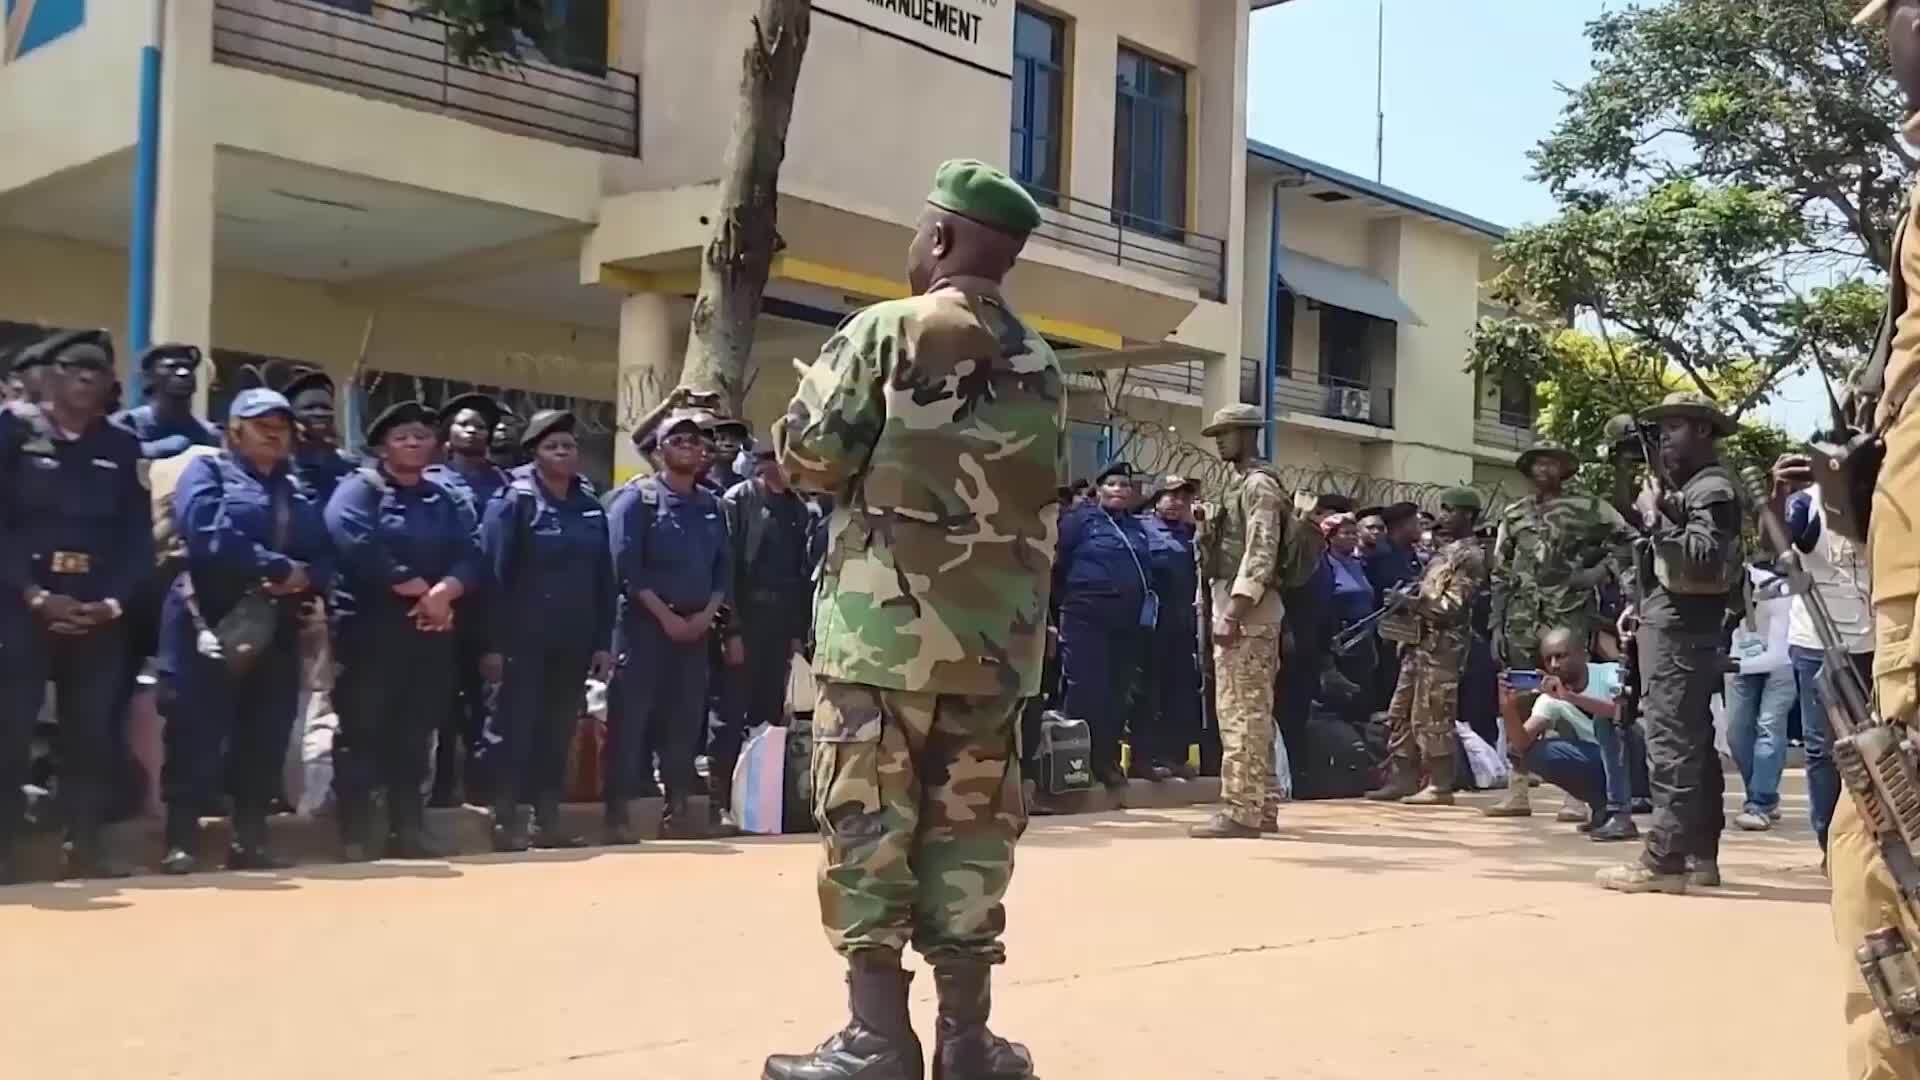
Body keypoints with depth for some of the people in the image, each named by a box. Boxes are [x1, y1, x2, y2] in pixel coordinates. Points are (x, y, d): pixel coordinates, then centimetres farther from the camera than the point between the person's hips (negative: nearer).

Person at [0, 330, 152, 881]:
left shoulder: (122, 447, 10)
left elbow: (138, 534, 8)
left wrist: (112, 602, -6)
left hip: (99, 615, 3)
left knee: (92, 732, 4)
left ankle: (87, 846, 12)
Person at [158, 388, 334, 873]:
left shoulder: (300, 491, 19)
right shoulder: (207, 472, 1)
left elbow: (327, 555, 9)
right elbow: (209, 534, -18)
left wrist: (306, 579, -15)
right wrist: (280, 568, -18)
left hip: (278, 630, 6)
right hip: (210, 623, -6)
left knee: (265, 737, 7)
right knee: (197, 733, -6)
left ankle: (250, 840, 15)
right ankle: (182, 841, 0)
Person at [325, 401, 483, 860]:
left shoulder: (449, 500, 16)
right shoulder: (359, 490, -2)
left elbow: (472, 555, 2)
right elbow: (358, 547, -19)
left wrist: (445, 590, -19)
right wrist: (416, 587, -16)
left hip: (431, 633, 6)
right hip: (371, 630, -5)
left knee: (414, 735, 11)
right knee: (362, 732, -3)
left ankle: (409, 833, 18)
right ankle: (353, 836, 2)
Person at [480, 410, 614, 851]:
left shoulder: (590, 506, 9)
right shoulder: (514, 503, -6)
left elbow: (604, 577, 10)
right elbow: (494, 574, -10)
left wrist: (603, 642, 5)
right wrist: (493, 645, -15)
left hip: (574, 640, 5)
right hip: (525, 639, -5)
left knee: (559, 731, 10)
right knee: (516, 728, 0)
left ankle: (548, 821, 18)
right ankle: (507, 822, 7)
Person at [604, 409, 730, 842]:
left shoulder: (710, 505, 12)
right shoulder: (637, 497, -4)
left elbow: (724, 566, 11)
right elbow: (626, 566, -12)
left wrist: (706, 614, -5)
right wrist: (666, 616, -14)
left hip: (696, 627, 5)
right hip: (644, 624, -5)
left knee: (685, 719, 8)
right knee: (631, 718, -5)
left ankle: (678, 809, 16)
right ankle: (617, 812, -1)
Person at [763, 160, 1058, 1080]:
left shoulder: (886, 333, -7)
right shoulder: (1040, 368, 11)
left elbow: (808, 457, -7)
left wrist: (824, 402, 13)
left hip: (884, 627, -5)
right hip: (995, 639, 5)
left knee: (869, 822, 1)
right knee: (970, 828, 9)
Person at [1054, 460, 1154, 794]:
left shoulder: (1137, 527, 17)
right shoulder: (1080, 520, -1)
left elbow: (1146, 570, 21)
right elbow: (1057, 563, -4)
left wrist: (1147, 603, 10)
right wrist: (1068, 602, -2)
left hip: (1129, 622, 6)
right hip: (1087, 618, -6)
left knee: (1118, 692, 8)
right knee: (1085, 690, -7)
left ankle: (1107, 759, 16)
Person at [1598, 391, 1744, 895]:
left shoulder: (1714, 489, -10)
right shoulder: (1693, 488, 22)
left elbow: (1706, 560, -24)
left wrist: (1659, 520, -25)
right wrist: (1643, 607, 17)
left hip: (1680, 632, -11)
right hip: (1676, 627, 11)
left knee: (1672, 745, -13)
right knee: (1693, 744, 12)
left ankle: (1664, 859, -14)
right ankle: (1700, 853, 17)